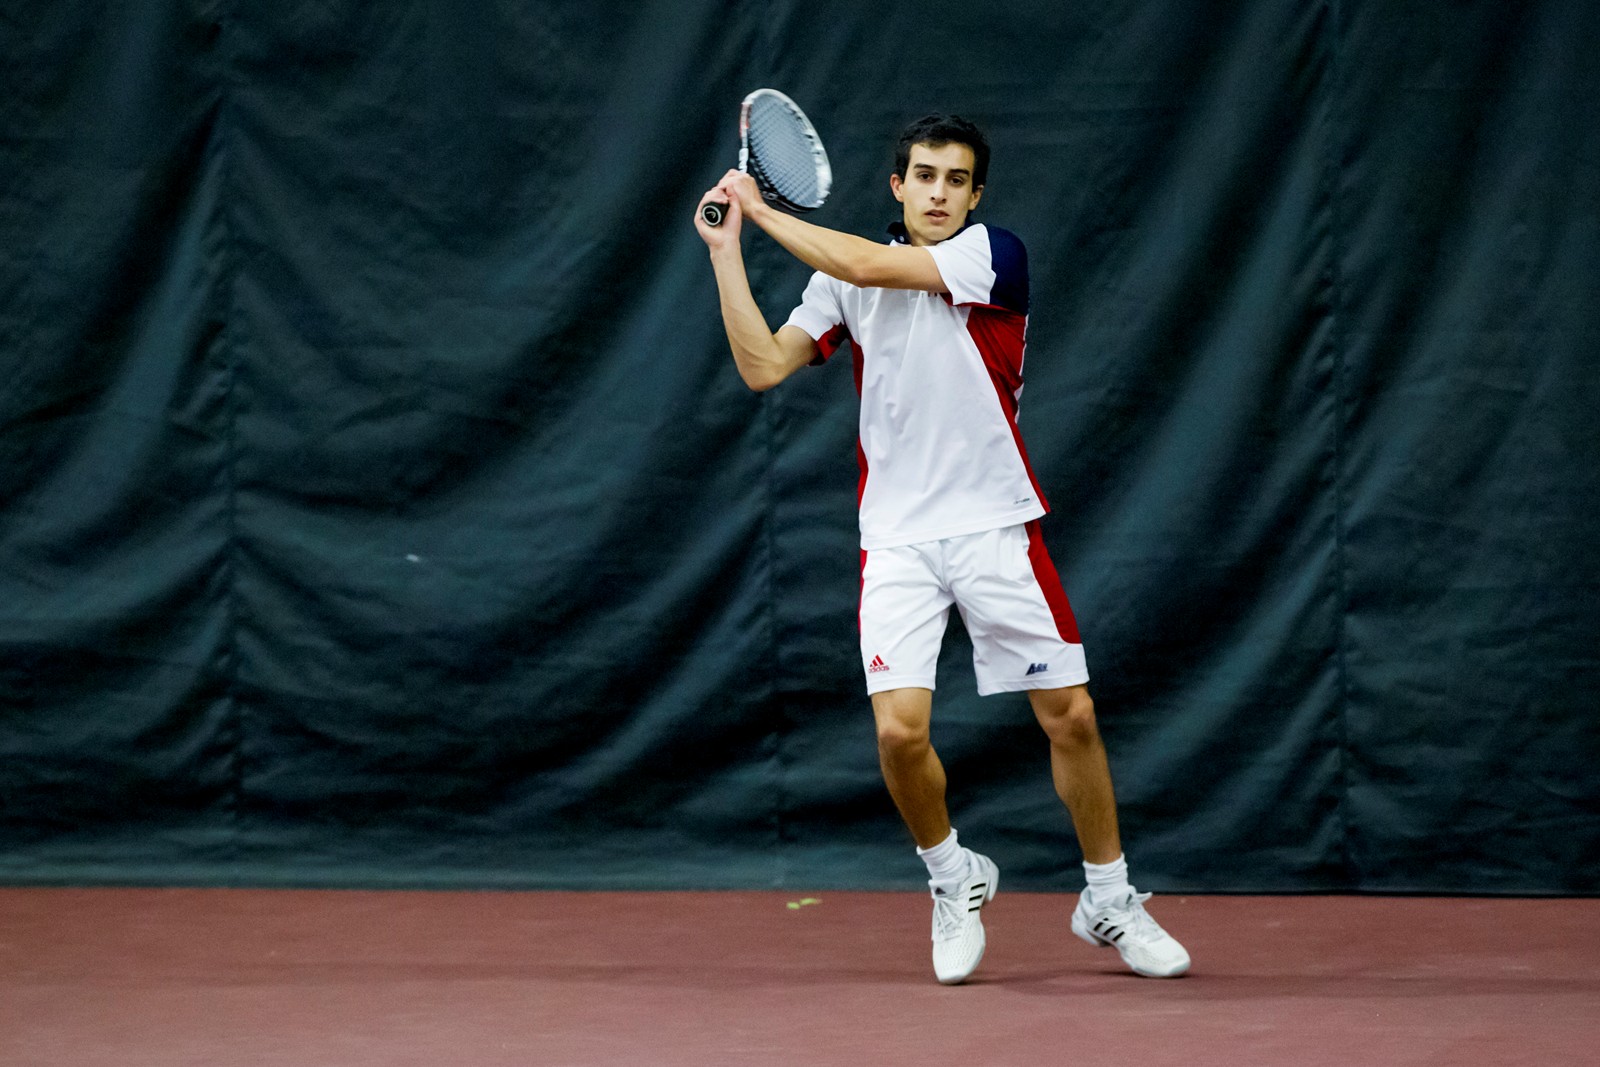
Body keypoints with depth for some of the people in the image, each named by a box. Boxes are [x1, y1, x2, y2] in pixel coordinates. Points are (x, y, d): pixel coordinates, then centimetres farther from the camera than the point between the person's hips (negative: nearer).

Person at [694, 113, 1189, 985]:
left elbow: (869, 266, -15)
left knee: (1070, 714, -1)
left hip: (995, 527, -2)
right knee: (900, 727, -12)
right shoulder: (844, 281, 9)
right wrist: (726, 250, -2)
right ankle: (953, 878, 15)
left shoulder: (994, 255, -4)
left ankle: (1109, 901, 18)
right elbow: (763, 365, 2)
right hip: (897, 539, 2)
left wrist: (764, 211, -6)